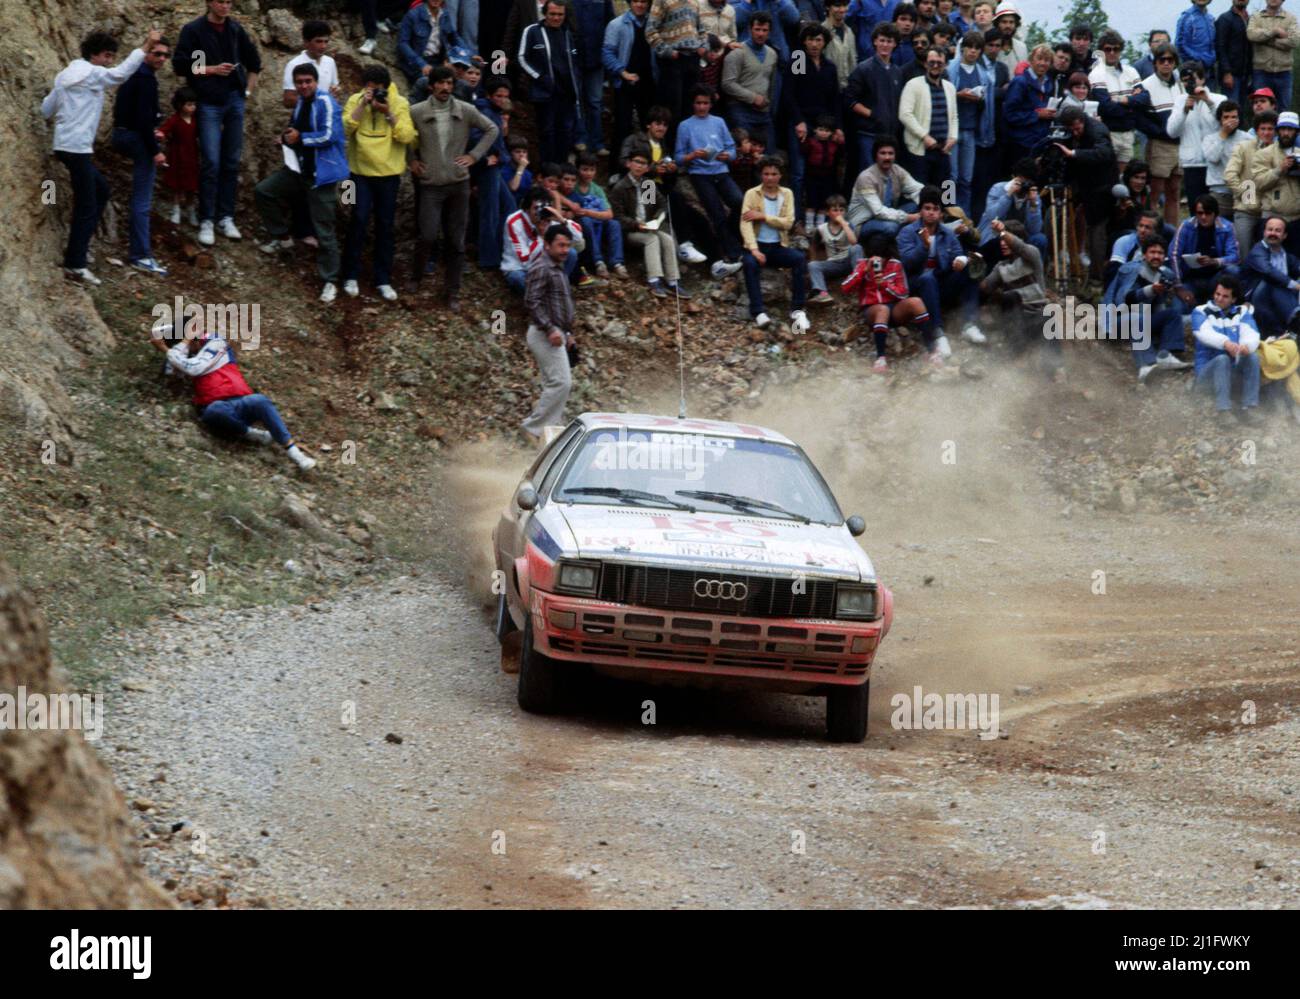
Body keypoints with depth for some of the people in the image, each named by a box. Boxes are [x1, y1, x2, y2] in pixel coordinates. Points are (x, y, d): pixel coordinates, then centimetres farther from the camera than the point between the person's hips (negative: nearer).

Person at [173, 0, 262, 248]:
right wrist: (211, 69, -15)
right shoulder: (193, 30, -6)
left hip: (234, 102, 5)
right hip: (209, 104, -5)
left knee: (231, 163, 6)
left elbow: (254, 60, 22)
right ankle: (206, 222, -4)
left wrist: (249, 89, 13)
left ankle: (226, 218, 13)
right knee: (211, 164, -9)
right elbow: (180, 66, -9)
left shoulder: (236, 30, 8)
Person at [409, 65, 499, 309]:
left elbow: (491, 130, 11)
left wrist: (474, 155, 2)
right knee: (428, 235, -11)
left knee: (456, 241, 4)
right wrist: (411, 160, 3)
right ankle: (416, 277, 15)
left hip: (459, 183, 2)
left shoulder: (466, 111, -1)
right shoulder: (416, 113, -4)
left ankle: (453, 292, 12)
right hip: (430, 185, -2)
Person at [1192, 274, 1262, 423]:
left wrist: (1247, 345, -37)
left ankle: (1249, 410, -32)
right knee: (1222, 359, -33)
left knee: (1253, 356, -26)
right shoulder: (1201, 312, 3)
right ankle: (1224, 411, -42)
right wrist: (1226, 343, -40)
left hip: (1235, 371, 2)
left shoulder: (1242, 312, 9)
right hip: (1207, 371, -2)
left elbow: (1251, 334, -10)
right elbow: (1204, 333, -19)